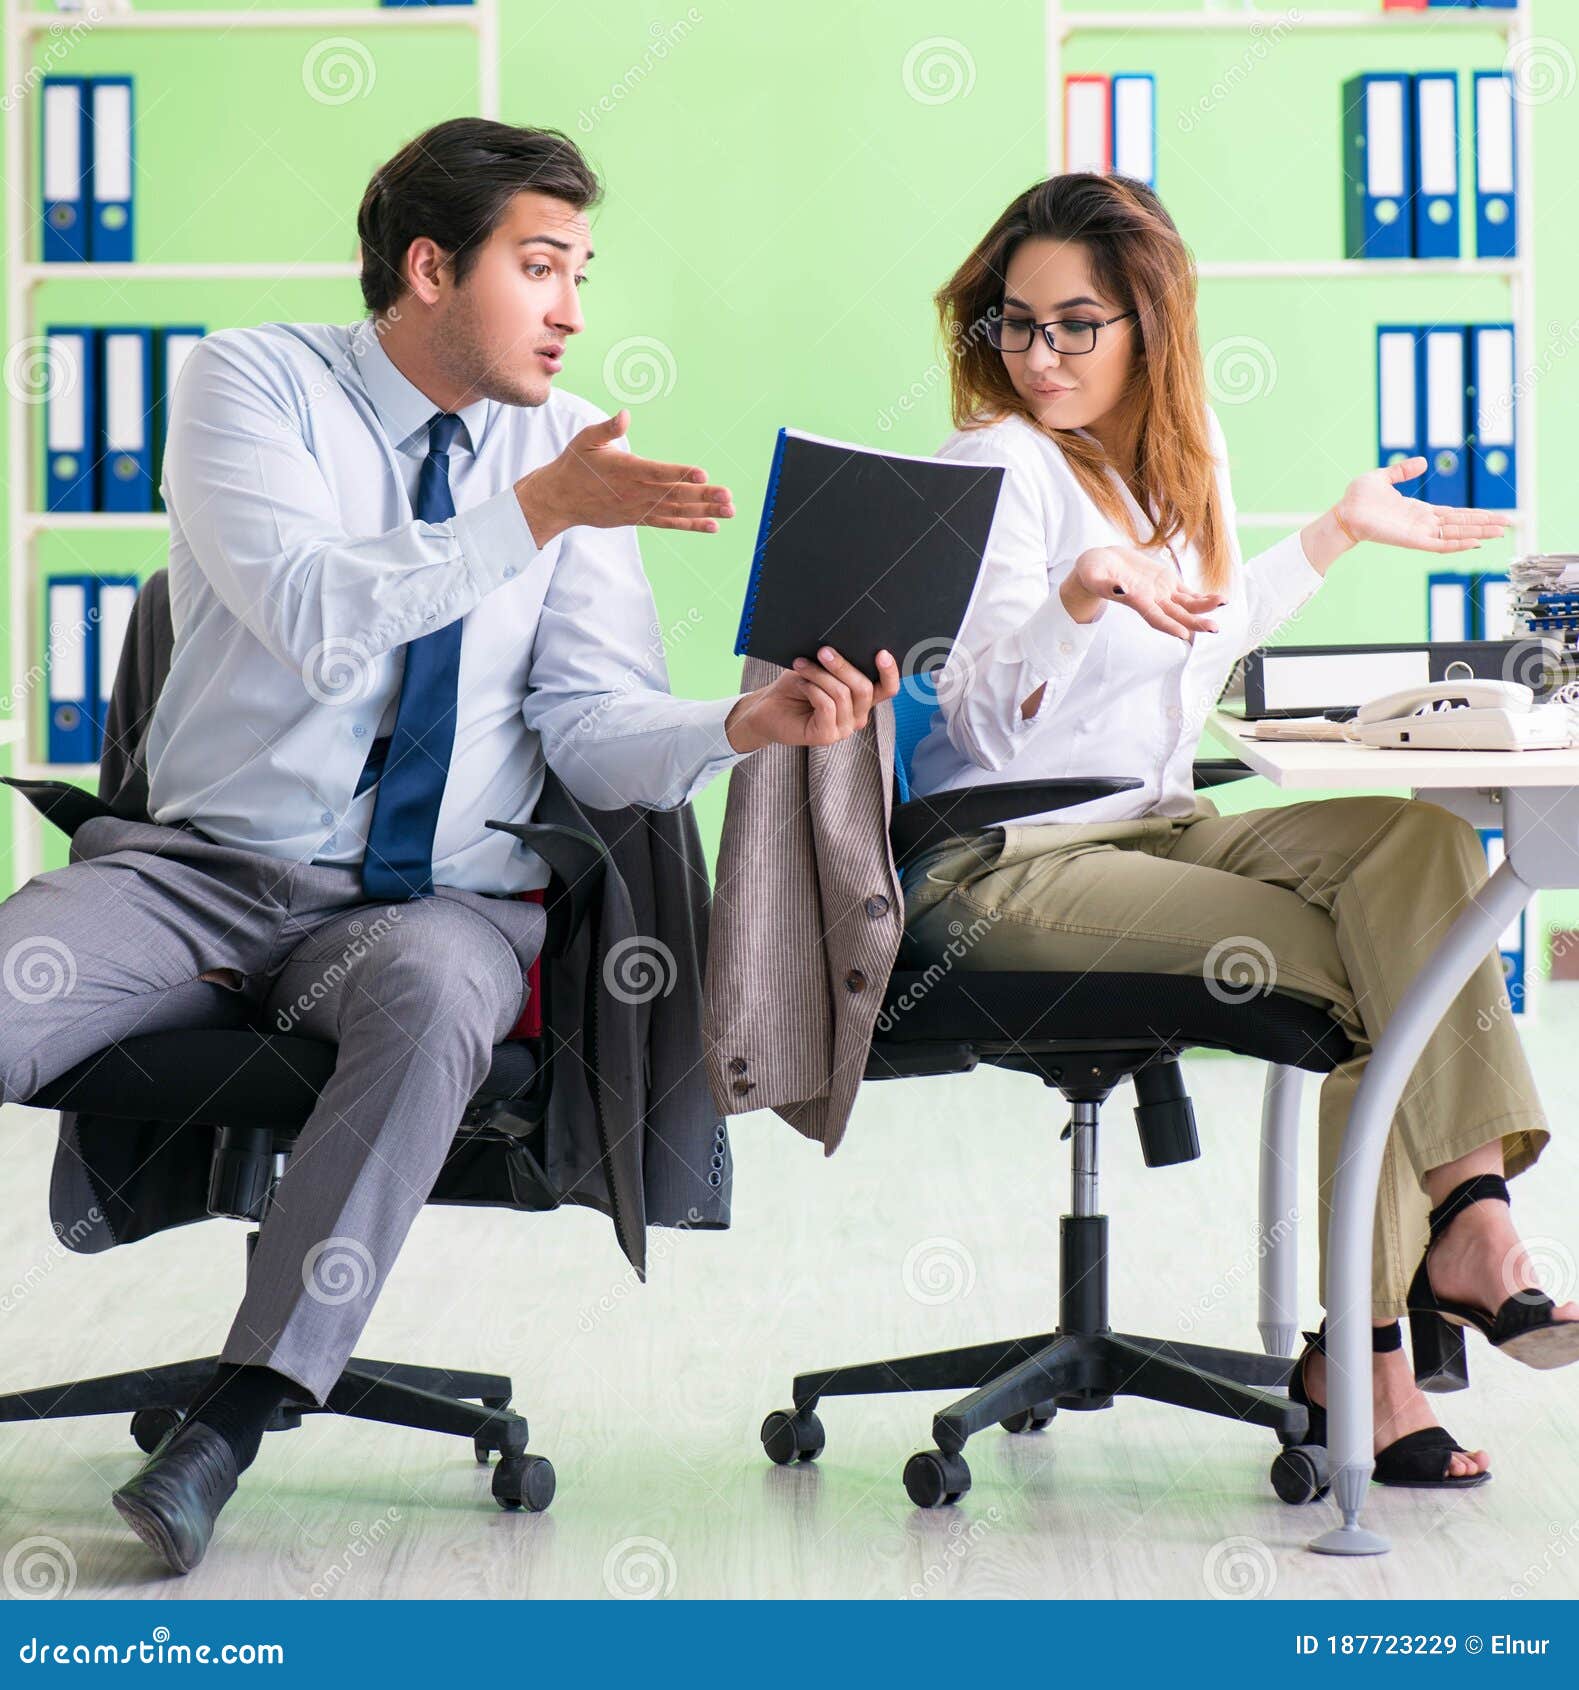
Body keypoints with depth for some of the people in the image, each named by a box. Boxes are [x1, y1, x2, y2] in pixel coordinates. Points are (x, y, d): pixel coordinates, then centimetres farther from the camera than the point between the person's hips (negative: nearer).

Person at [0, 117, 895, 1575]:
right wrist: (537, 512, -23)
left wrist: (744, 726, -19)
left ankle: (233, 1424, -31)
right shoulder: (253, 382, 0)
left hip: (438, 898, 1)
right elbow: (311, 614, -18)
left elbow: (595, 726, 1)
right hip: (207, 867, -1)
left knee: (436, 996, -35)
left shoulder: (571, 444, 9)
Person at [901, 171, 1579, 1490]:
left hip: (1156, 834, 7)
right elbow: (989, 719, -20)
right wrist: (1087, 587, -37)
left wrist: (1338, 529, 26)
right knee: (1345, 964, -22)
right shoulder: (1000, 463, -11)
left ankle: (1465, 1212, -27)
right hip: (1002, 870, -7)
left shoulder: (1183, 454, 12)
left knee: (1421, 843, -18)